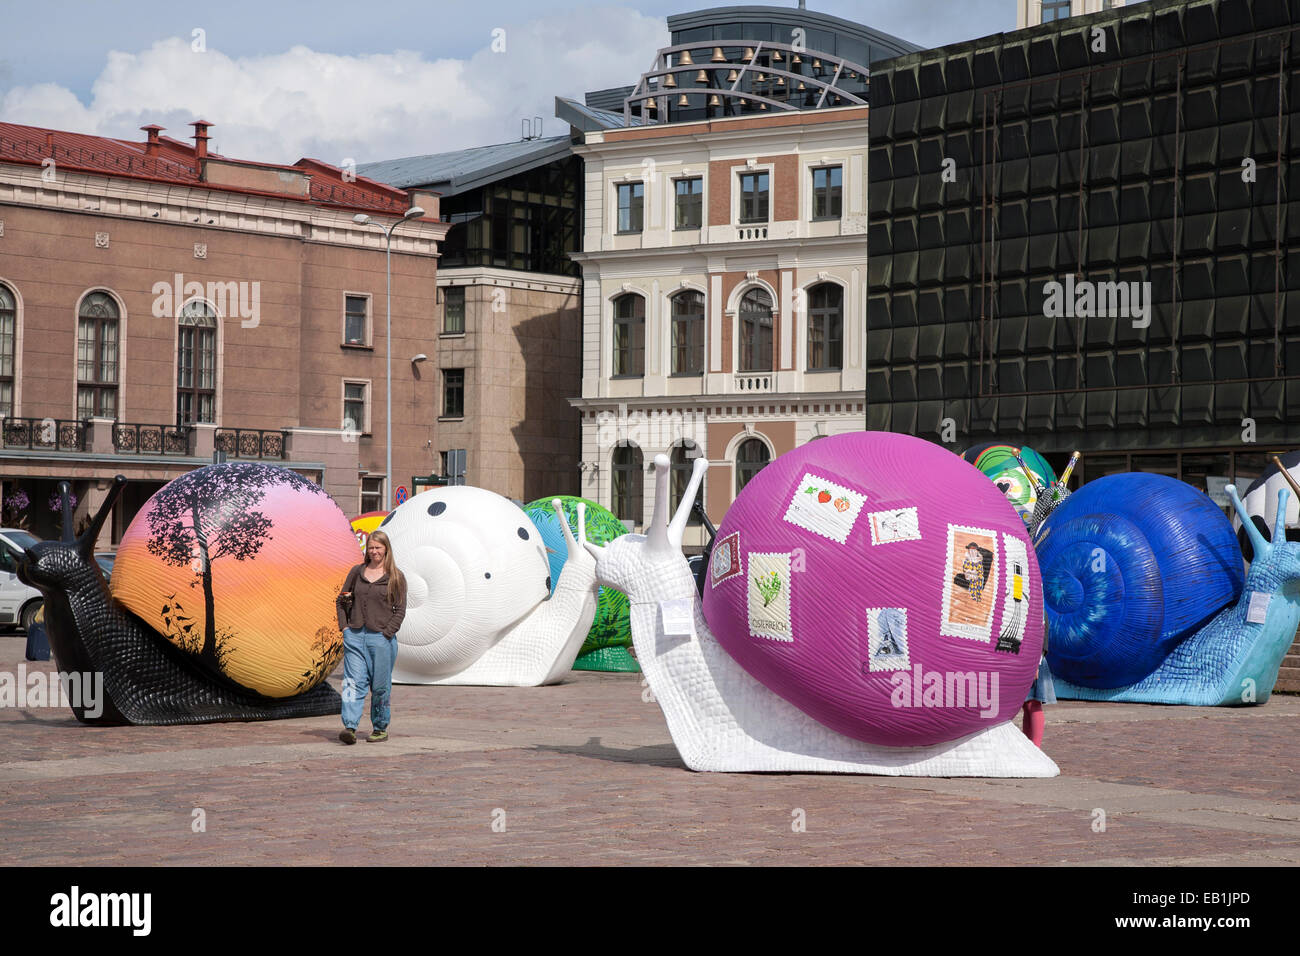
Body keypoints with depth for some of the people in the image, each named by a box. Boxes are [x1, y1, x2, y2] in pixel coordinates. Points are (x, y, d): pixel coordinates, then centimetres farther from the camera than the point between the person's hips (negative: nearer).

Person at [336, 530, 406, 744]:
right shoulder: (357, 572, 11)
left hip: (381, 637, -2)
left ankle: (380, 728, 16)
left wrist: (387, 633, -10)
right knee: (353, 682, -8)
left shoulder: (395, 577, 2)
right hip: (354, 636, 2)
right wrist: (344, 626, 5)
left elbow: (400, 609, -1)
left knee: (380, 686, 5)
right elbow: (342, 600, 17)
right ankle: (350, 727, -15)